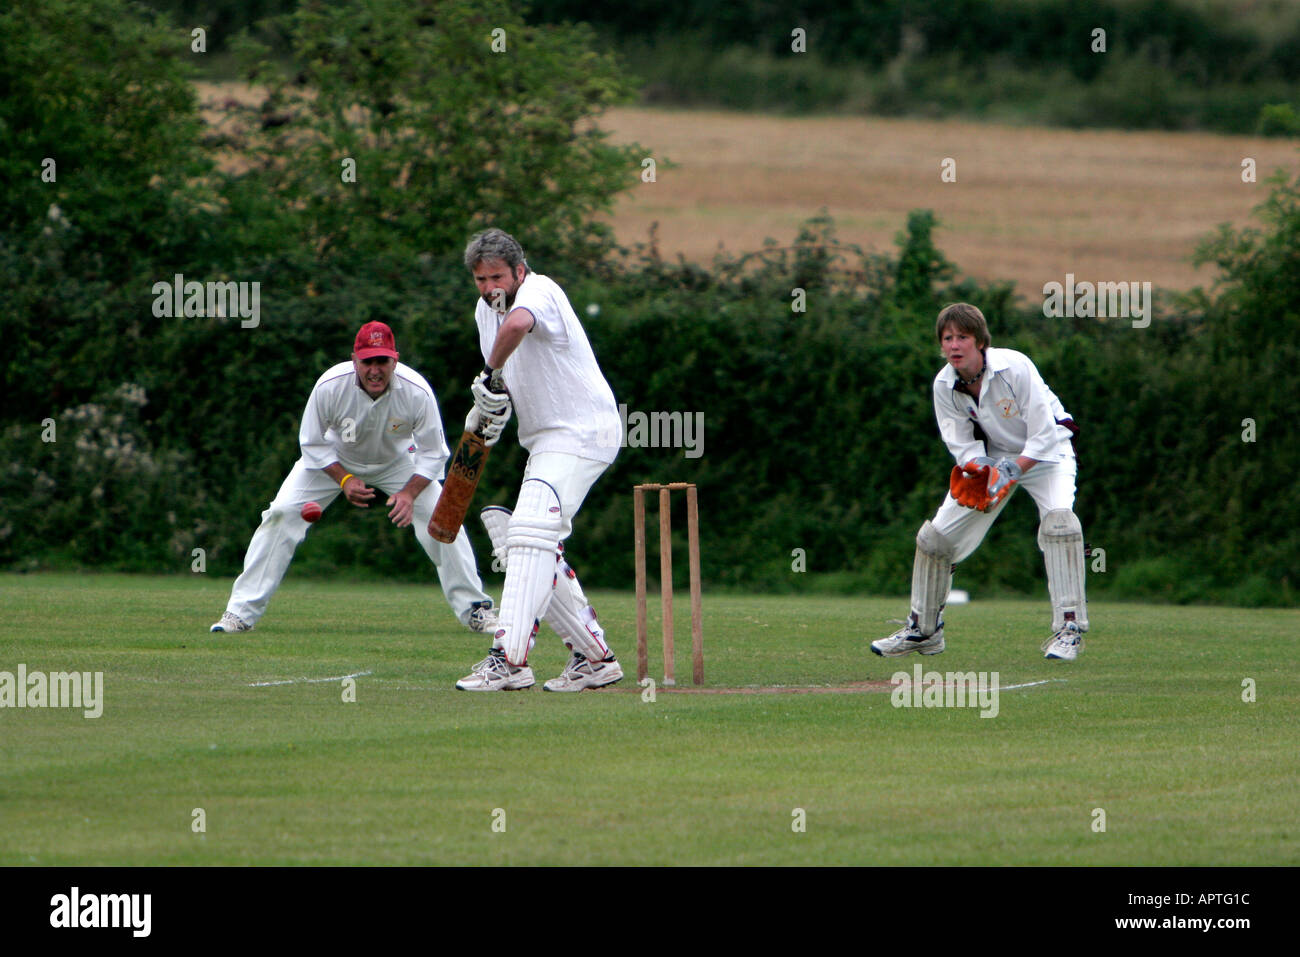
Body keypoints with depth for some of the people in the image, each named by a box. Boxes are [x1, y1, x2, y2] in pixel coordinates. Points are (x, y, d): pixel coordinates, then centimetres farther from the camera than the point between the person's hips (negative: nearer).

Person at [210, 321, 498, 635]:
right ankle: (242, 611, -8)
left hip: (396, 461, 1)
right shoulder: (330, 386, -33)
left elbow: (432, 453, -18)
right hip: (335, 460, 0)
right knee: (282, 515, -16)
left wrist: (410, 493, -33)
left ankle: (474, 609, 3)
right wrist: (344, 480, -30)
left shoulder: (417, 393, -31)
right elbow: (313, 444, -16)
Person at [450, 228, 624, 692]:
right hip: (544, 440, 10)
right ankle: (594, 656, 15)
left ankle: (510, 658, -28)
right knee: (524, 545, 10)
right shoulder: (486, 309, 10)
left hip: (583, 431, -10)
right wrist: (490, 407, -2)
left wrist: (492, 372, -29)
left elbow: (516, 326, -44)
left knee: (531, 531, -22)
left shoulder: (539, 292, -19)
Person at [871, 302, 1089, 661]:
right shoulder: (944, 385, -13)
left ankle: (1069, 629, -30)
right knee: (934, 536, -1)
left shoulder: (1014, 367, -28)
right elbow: (962, 443, -9)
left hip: (1044, 453, -5)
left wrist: (1010, 471, -37)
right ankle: (923, 630, 20)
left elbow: (1043, 435, -26)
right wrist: (979, 468, -31)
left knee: (1058, 519, -33)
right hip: (992, 458, 5)